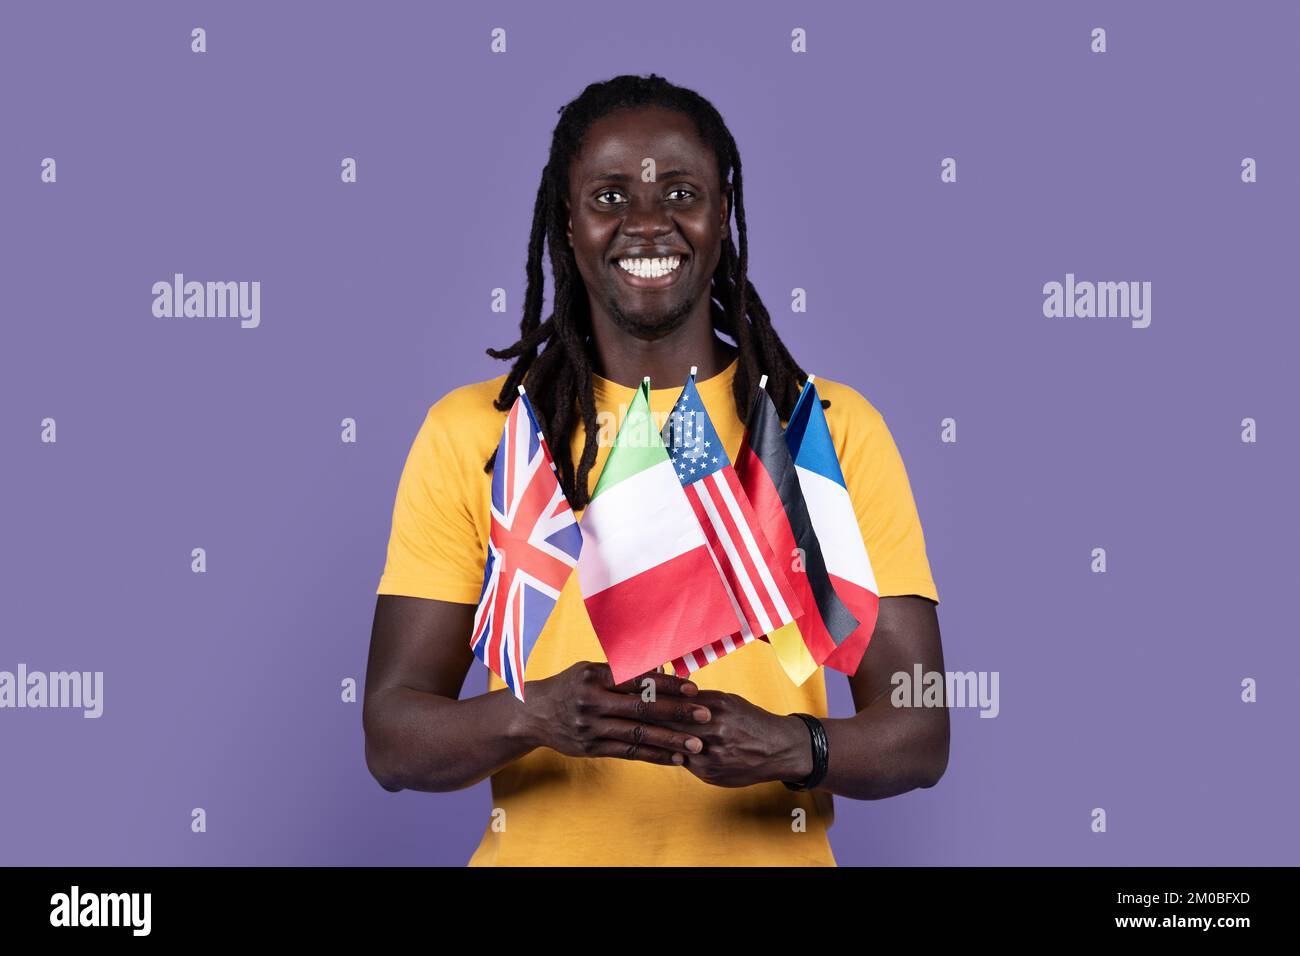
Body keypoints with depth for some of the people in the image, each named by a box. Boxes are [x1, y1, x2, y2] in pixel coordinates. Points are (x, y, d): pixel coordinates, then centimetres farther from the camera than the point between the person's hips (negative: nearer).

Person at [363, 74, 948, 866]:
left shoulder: (835, 431, -4)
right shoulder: (470, 435, -3)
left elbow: (920, 735, -5)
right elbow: (393, 739, -6)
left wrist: (788, 746, -24)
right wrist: (536, 716, -24)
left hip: (769, 852, 0)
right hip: (540, 850, 0)